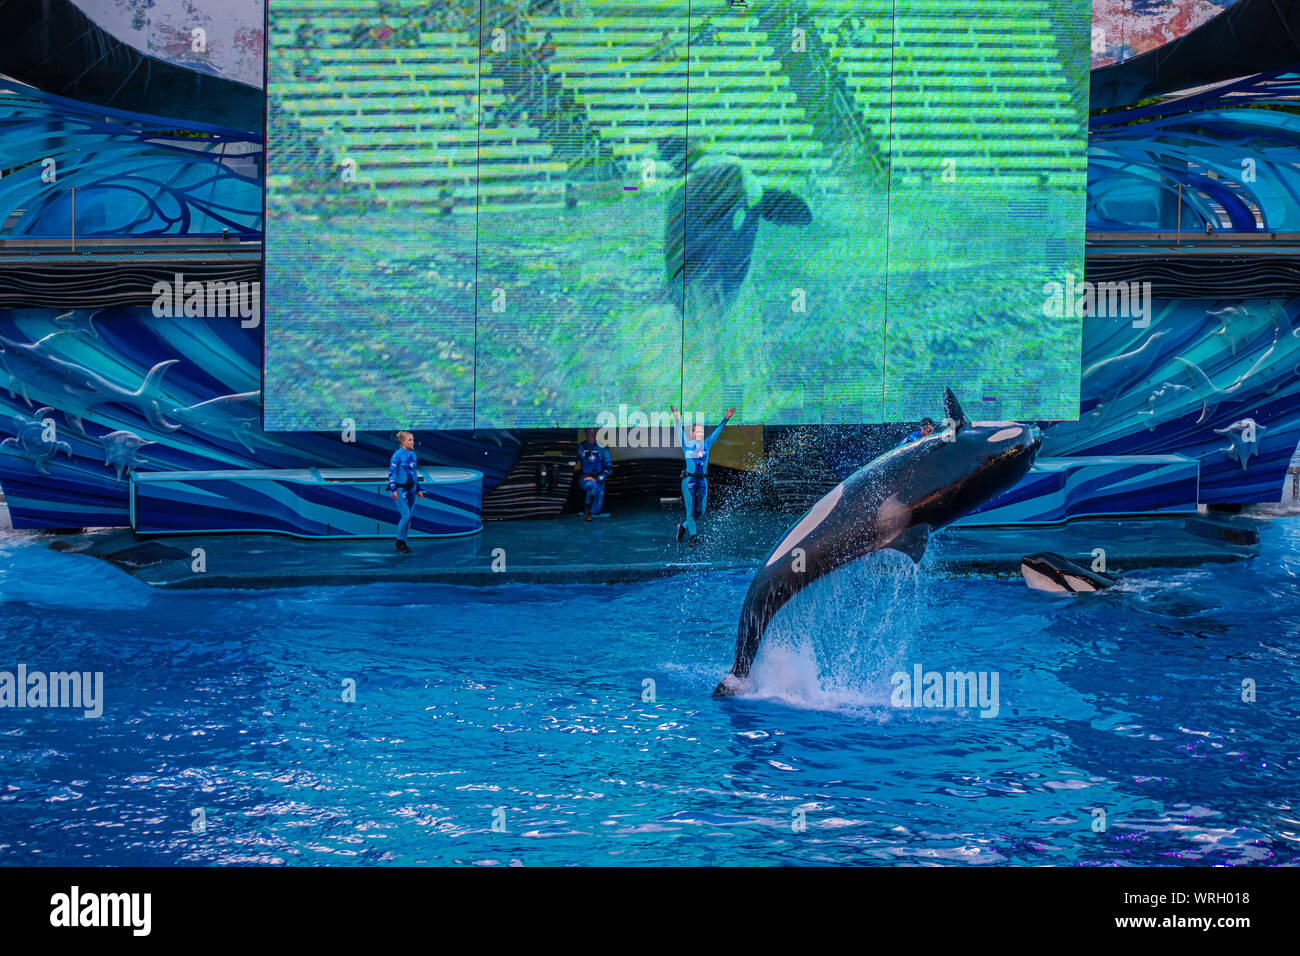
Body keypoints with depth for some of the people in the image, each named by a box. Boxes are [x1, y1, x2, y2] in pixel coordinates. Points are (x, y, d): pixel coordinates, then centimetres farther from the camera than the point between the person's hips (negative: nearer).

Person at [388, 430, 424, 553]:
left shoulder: (413, 455, 10)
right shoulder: (397, 454, -10)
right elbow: (391, 472, -11)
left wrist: (418, 489, 19)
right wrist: (393, 489, -18)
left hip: (411, 490, 7)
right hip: (401, 490, -7)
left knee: (409, 517, 6)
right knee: (406, 516, -12)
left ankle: (403, 542, 15)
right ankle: (399, 543, 3)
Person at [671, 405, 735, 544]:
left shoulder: (707, 444, 11)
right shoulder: (687, 444, 0)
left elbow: (717, 432, 12)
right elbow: (680, 433, -12)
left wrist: (726, 419, 5)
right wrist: (677, 420, -27)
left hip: (702, 481, 5)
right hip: (689, 480, -5)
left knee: (700, 512, 5)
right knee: (691, 510, -4)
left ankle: (683, 526, 27)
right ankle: (693, 536, 3)